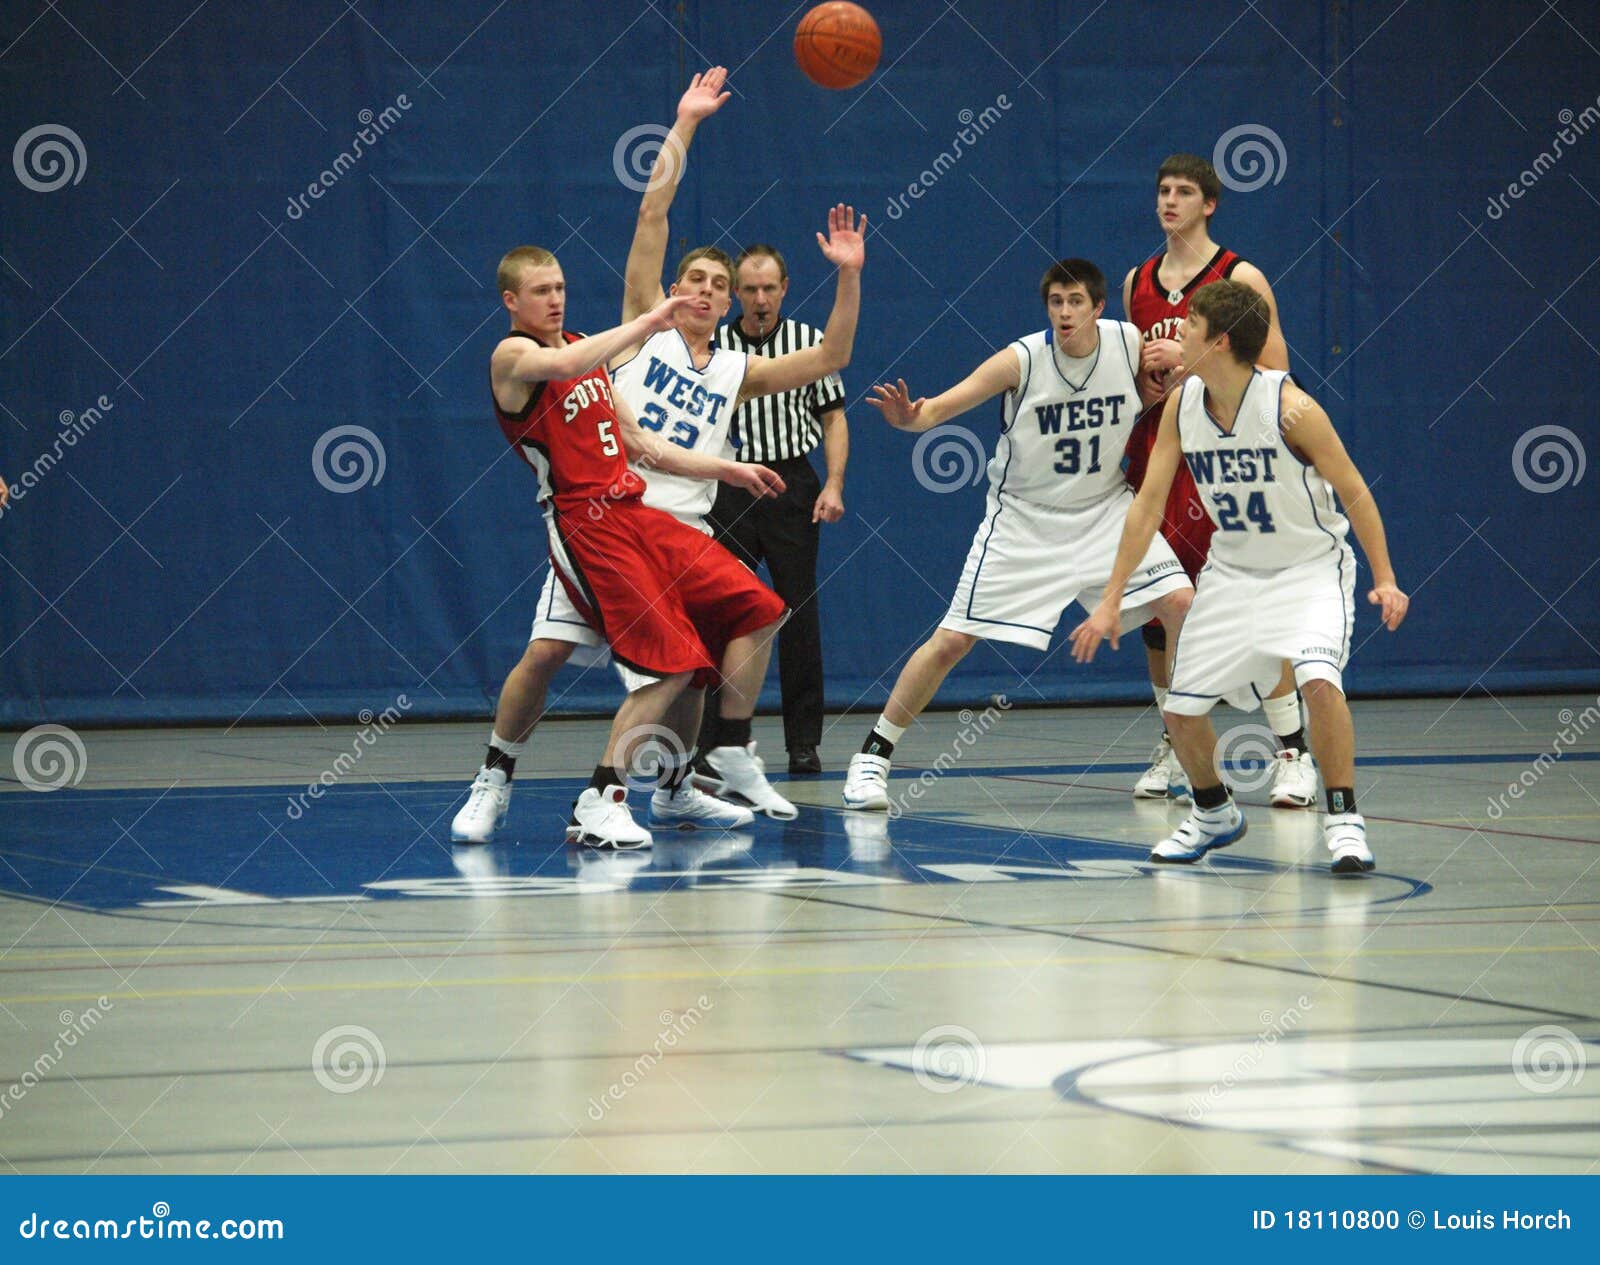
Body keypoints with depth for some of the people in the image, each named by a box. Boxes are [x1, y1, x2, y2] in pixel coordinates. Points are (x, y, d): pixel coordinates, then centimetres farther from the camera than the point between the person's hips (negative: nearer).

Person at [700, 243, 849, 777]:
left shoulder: (810, 342, 5)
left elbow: (833, 417, 7)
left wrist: (834, 485, -3)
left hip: (792, 483, 0)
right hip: (728, 488, 0)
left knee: (799, 614, 0)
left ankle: (804, 742, 5)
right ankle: (715, 740, 4)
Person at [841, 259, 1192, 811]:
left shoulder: (1129, 342, -9)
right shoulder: (1022, 359, -20)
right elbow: (943, 405, -26)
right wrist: (910, 417, -48)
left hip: (1104, 508, 3)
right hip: (1025, 517, -3)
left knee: (1181, 606, -10)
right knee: (952, 640, -6)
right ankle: (872, 756, 6)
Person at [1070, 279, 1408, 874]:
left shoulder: (1290, 407, -24)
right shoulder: (1181, 404, -8)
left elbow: (1353, 491, -14)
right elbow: (1148, 504, -3)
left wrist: (1385, 578, -17)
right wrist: (1110, 601, -4)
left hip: (1310, 567, -5)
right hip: (1232, 572, 5)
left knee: (1318, 679, -30)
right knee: (1180, 710, 3)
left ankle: (1342, 819, -15)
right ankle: (1214, 813, 31)